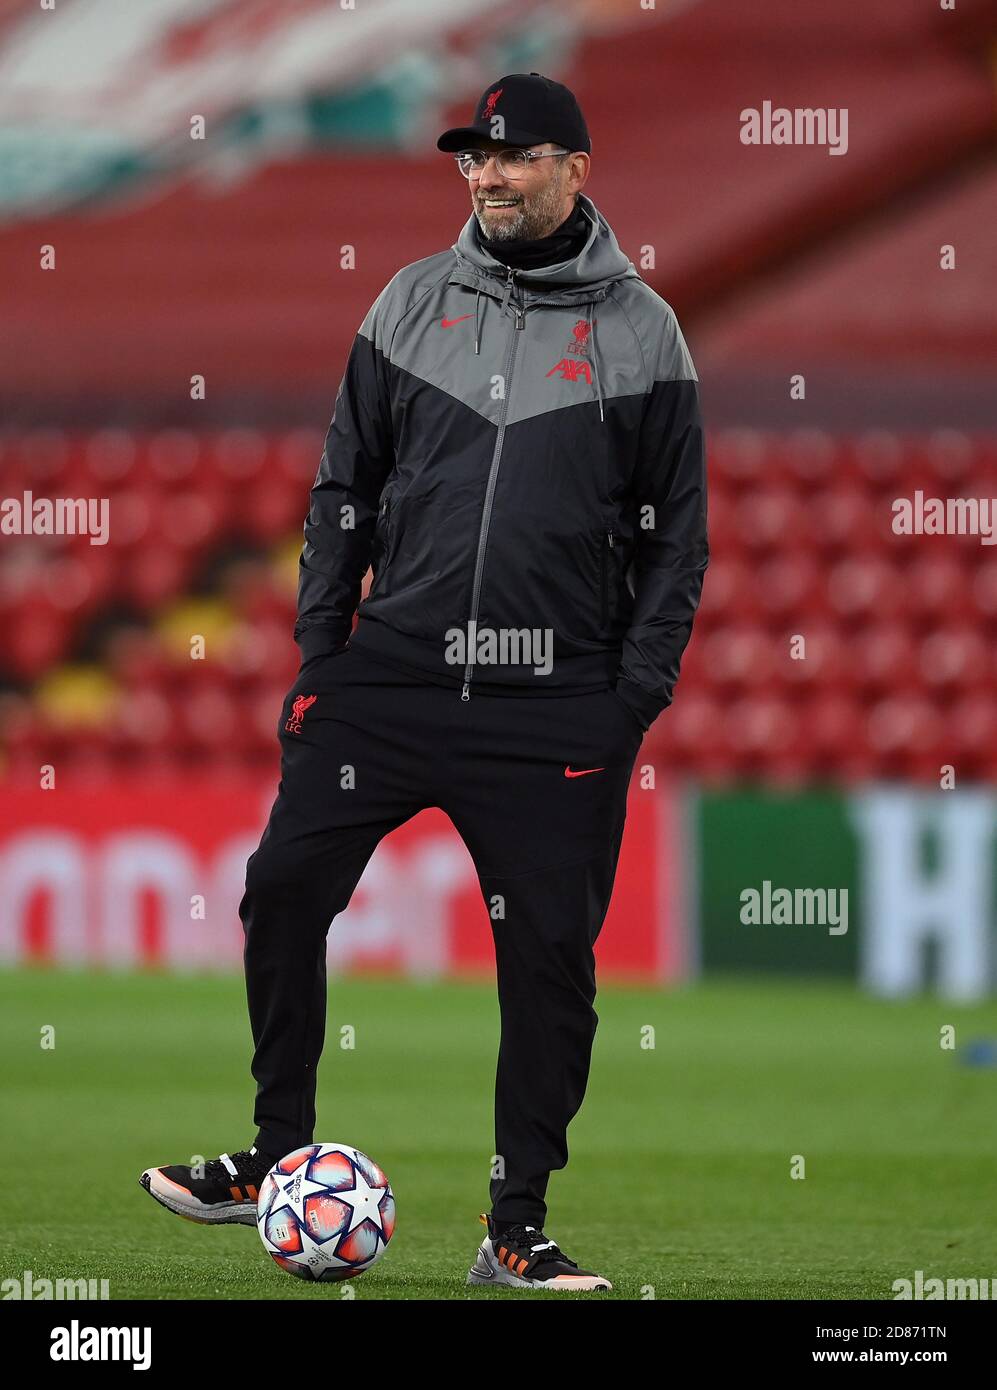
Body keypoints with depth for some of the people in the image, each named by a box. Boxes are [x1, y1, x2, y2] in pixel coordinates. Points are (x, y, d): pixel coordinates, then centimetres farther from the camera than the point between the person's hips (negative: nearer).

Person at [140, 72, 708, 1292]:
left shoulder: (638, 331, 2)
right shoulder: (415, 303, 8)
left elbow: (676, 528, 4)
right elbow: (344, 489, 12)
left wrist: (637, 691, -4)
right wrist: (319, 653, 4)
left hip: (556, 706, -2)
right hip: (393, 675, 2)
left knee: (549, 953, -2)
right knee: (283, 889, -4)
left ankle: (518, 1228, 7)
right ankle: (277, 1159, 12)